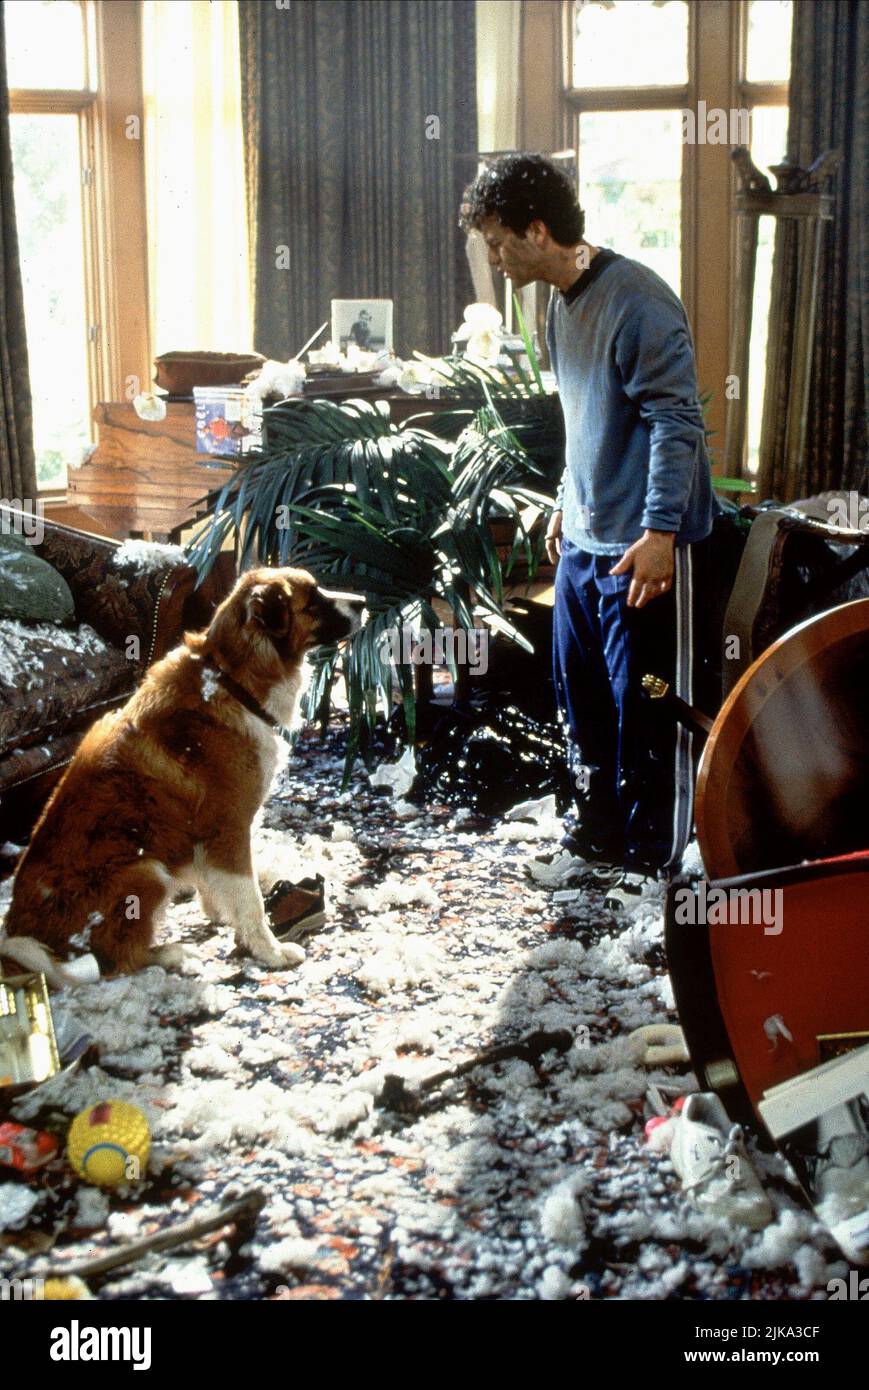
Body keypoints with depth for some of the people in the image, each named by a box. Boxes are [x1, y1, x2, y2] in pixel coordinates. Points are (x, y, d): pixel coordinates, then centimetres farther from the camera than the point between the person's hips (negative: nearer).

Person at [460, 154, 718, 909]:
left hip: (647, 545, -9)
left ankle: (653, 859, 15)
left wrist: (659, 532, -25)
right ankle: (597, 836, 32)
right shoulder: (562, 304, 11)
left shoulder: (636, 301, -18)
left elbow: (677, 420, -21)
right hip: (584, 537, 9)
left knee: (647, 707, 1)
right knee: (581, 698, 16)